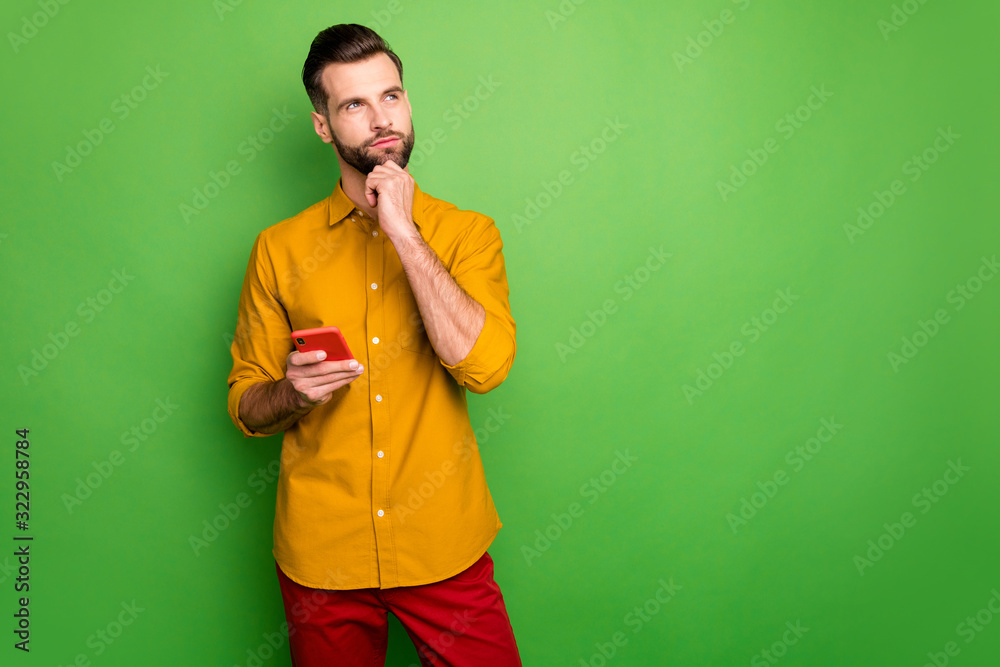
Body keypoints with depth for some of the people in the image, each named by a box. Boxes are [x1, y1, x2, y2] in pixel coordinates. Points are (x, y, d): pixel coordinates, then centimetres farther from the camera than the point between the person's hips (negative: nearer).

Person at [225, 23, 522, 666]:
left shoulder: (467, 232, -2)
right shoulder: (279, 249, 1)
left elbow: (484, 364, -19)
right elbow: (245, 405, 6)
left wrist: (403, 231, -18)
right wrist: (291, 393, -17)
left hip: (444, 549, -1)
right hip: (321, 556, 1)